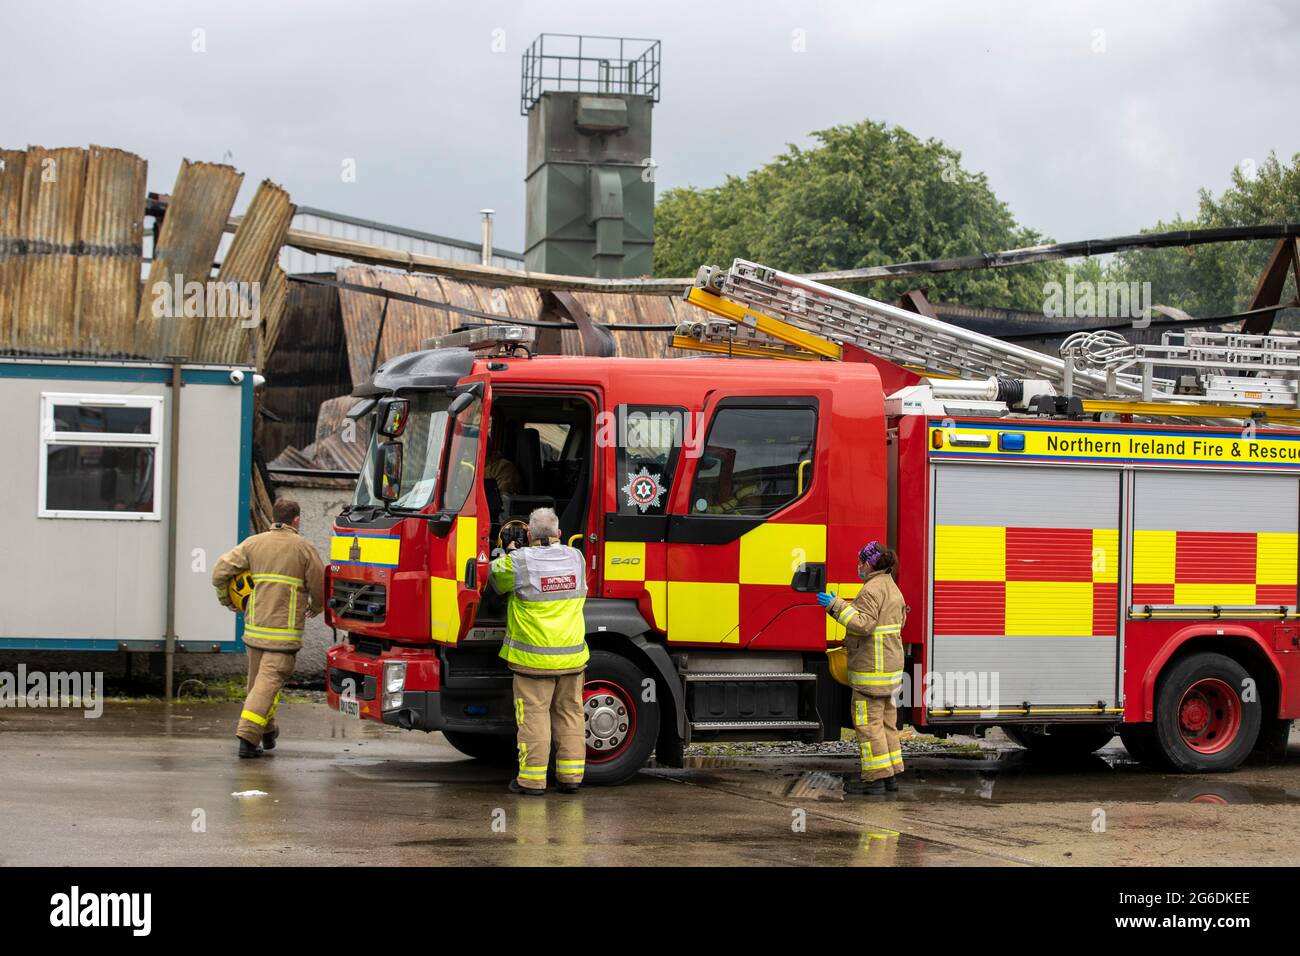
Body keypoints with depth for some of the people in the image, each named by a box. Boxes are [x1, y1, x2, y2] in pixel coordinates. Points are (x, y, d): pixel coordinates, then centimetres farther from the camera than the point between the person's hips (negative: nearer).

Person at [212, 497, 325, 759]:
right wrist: (315, 608, 22)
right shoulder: (303, 548, -3)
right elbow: (319, 587, 0)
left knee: (258, 678, 19)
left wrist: (226, 600, 17)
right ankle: (248, 735, -21)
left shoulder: (254, 543, 6)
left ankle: (267, 733, 34)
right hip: (284, 630, -5)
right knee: (270, 681, -8)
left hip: (254, 627, 5)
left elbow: (220, 571, 0)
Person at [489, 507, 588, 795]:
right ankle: (570, 776, 15)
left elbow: (496, 577, 6)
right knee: (570, 714, 12)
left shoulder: (519, 561, -11)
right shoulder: (576, 558, 5)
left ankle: (532, 779, 1)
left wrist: (510, 553, 25)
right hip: (571, 657, 4)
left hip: (534, 658, -4)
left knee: (533, 715, 0)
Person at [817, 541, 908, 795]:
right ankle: (890, 774, 17)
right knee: (886, 720, 14)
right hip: (892, 663, 10)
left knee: (868, 721, -6)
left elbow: (864, 623, -26)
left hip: (872, 667, -10)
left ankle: (875, 777, -6)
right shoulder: (892, 587, 15)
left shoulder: (872, 589, -16)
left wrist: (836, 606, -25)